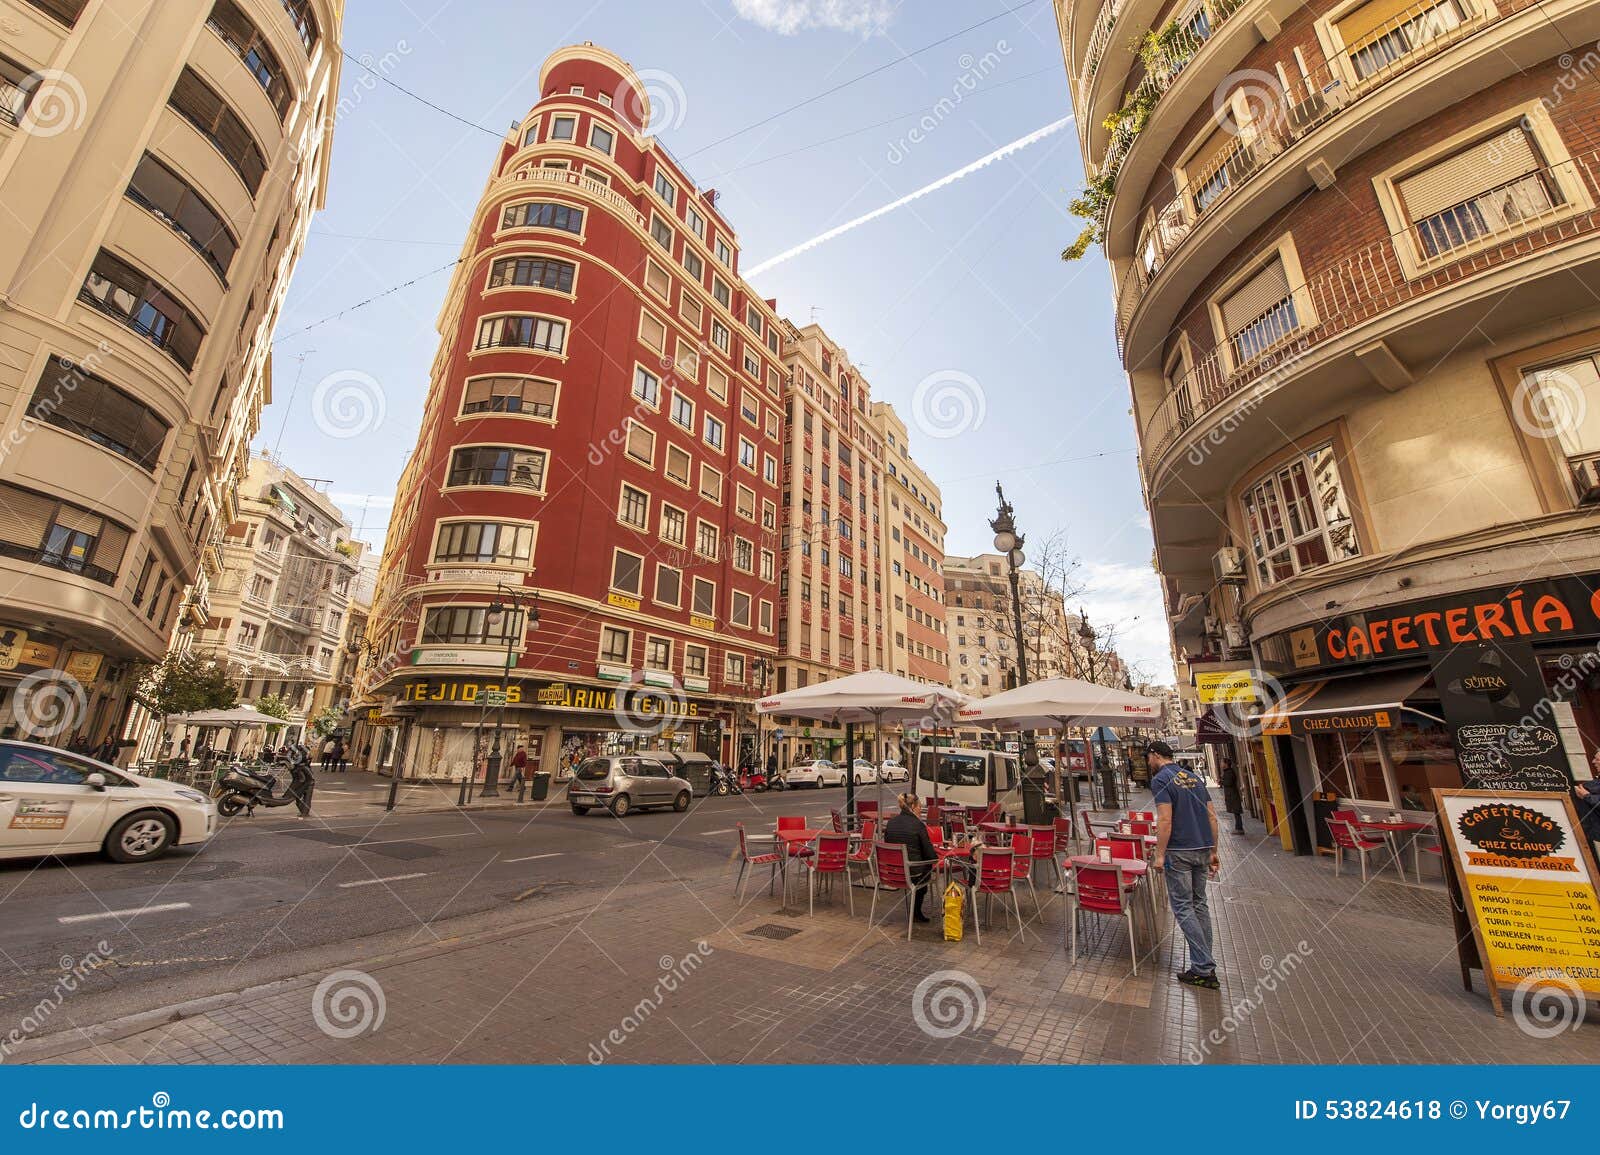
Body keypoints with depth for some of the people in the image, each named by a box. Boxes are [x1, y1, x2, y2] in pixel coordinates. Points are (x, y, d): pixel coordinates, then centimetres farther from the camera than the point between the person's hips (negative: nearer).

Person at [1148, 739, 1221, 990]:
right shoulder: (1194, 777, 11)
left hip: (1179, 852, -8)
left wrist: (1159, 855, -15)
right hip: (1202, 850, 8)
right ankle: (1206, 964, 21)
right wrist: (1213, 851, 17)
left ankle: (1203, 970, 2)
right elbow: (1212, 815, 11)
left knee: (1183, 908, 1)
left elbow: (1165, 819, -19)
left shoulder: (1160, 779, -12)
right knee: (1199, 904, 16)